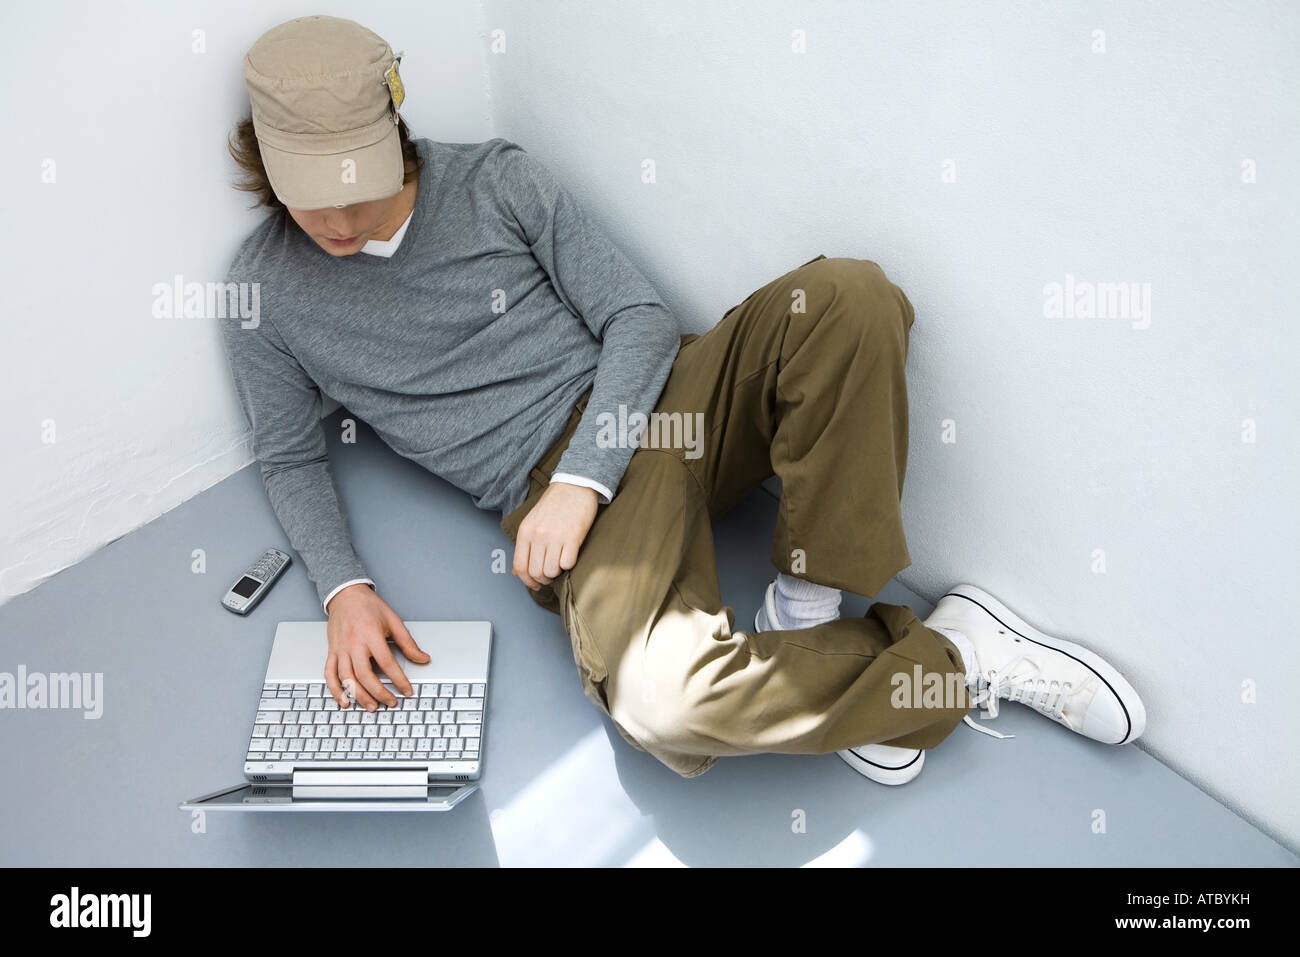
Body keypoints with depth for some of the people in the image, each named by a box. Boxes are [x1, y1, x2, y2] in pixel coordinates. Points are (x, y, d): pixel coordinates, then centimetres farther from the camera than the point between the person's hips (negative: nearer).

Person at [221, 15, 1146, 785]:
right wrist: (344, 588, -5)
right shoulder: (264, 293, 3)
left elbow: (640, 318, -1)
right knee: (659, 699, -35)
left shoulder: (495, 178, 1)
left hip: (651, 401, 2)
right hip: (554, 485, -2)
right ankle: (957, 656, -12)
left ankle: (806, 612, -14)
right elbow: (292, 457, 14)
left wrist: (581, 480, -15)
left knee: (848, 294, -27)